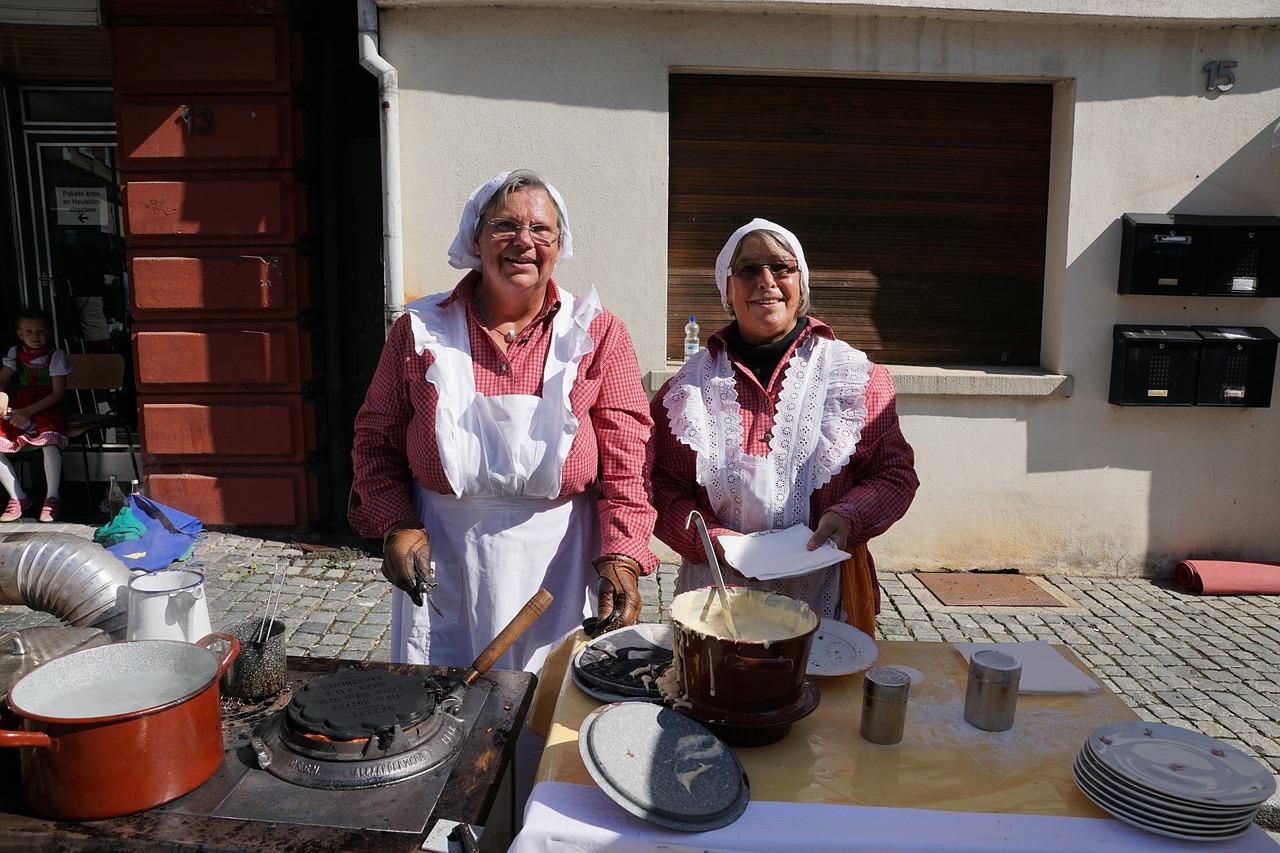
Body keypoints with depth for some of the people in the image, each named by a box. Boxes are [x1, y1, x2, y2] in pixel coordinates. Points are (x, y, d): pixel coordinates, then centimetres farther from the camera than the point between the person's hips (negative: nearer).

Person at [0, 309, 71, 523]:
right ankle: (18, 497, 0)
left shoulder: (55, 355, -4)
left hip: (47, 409, -5)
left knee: (49, 440, -35)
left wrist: (28, 411, -18)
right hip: (19, 408, 5)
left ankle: (52, 498, -24)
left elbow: (58, 393, -9)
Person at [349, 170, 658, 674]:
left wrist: (620, 557, -16)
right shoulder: (420, 329, 2)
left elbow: (626, 460, -6)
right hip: (440, 561, 1)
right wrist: (397, 525, -6)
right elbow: (375, 439, 8)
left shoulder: (598, 334, -1)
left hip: (557, 560, 0)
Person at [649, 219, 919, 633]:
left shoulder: (857, 377, 2)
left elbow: (895, 473, 2)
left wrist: (848, 518, -16)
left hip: (827, 592, 0)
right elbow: (664, 488, 0)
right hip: (717, 589, 0)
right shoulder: (689, 388, 2)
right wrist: (716, 541, -16)